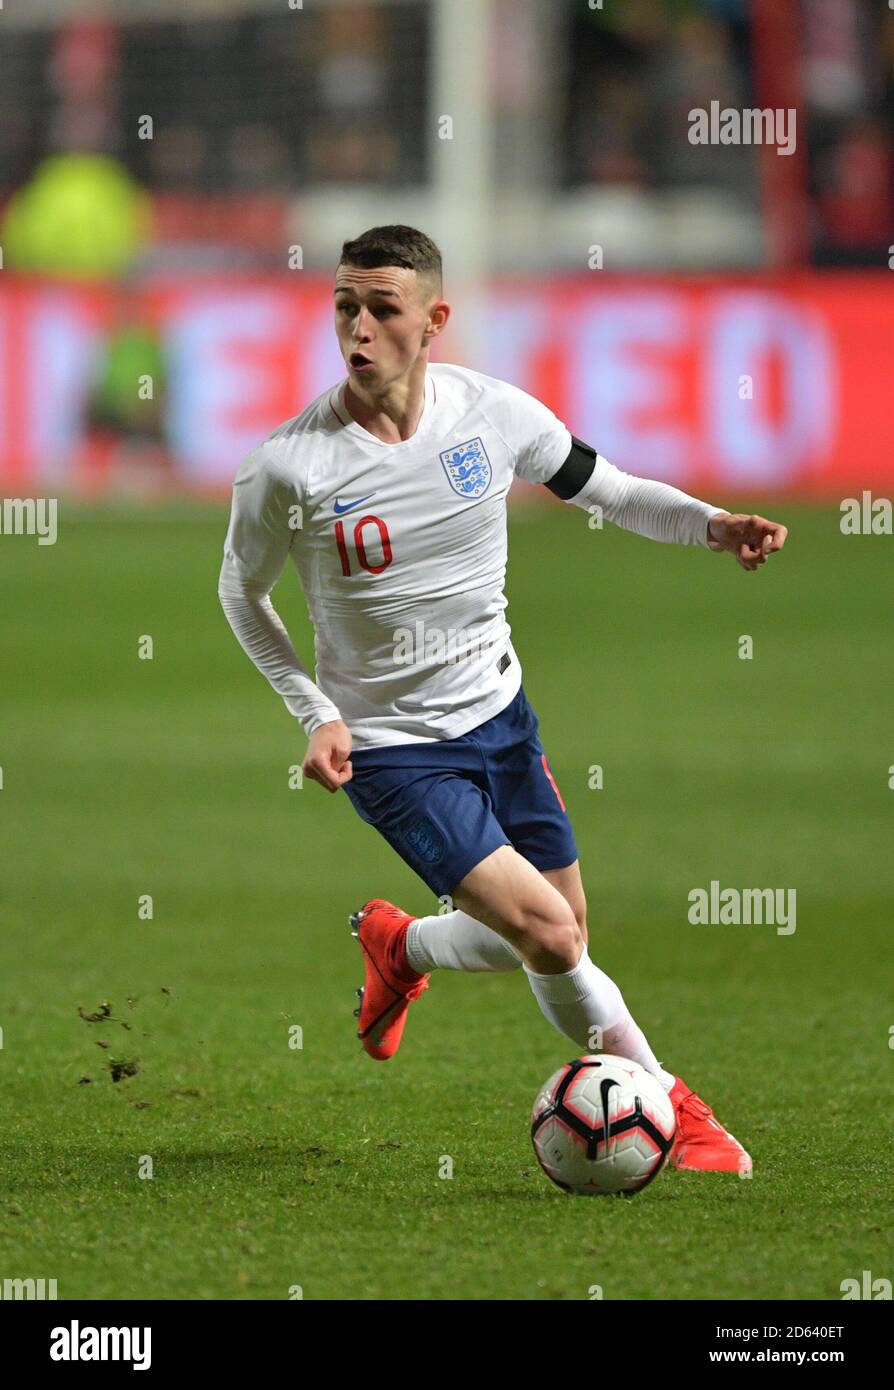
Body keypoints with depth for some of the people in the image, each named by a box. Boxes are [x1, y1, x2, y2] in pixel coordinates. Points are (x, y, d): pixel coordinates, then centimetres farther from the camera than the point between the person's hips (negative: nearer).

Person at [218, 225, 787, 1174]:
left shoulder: (492, 412, -10)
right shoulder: (286, 469, -20)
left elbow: (609, 490, 3)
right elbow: (241, 592, -2)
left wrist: (714, 524, -16)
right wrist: (316, 713, -12)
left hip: (499, 713, 5)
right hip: (390, 747, -5)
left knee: (563, 936, 11)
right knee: (547, 935, -17)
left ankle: (399, 945, 41)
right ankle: (665, 1100, 6)